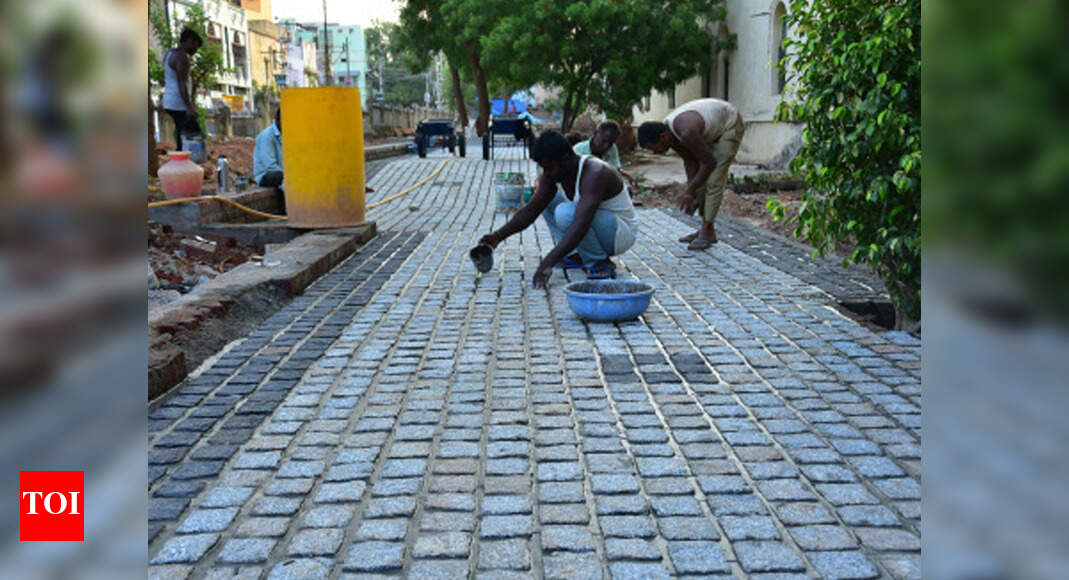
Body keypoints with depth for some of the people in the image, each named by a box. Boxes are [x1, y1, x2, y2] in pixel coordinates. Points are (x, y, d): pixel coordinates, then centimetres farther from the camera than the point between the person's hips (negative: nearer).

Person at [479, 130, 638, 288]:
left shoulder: (593, 173, -31)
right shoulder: (552, 173, -6)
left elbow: (581, 224, -42)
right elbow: (530, 210, -1)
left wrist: (548, 263, -47)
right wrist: (498, 236, -13)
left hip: (622, 232, -8)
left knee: (566, 213, -31)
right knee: (545, 199, 10)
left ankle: (601, 263, -14)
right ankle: (578, 256, 4)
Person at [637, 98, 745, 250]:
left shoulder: (686, 133, -38)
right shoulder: (669, 134, -12)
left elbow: (710, 163, -29)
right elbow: (690, 161, -4)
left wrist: (690, 192, -22)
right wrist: (690, 190, -9)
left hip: (730, 126, -9)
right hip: (712, 129, 9)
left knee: (714, 180, -15)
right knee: (701, 179, 7)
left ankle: (708, 231, -10)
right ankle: (705, 229, 12)